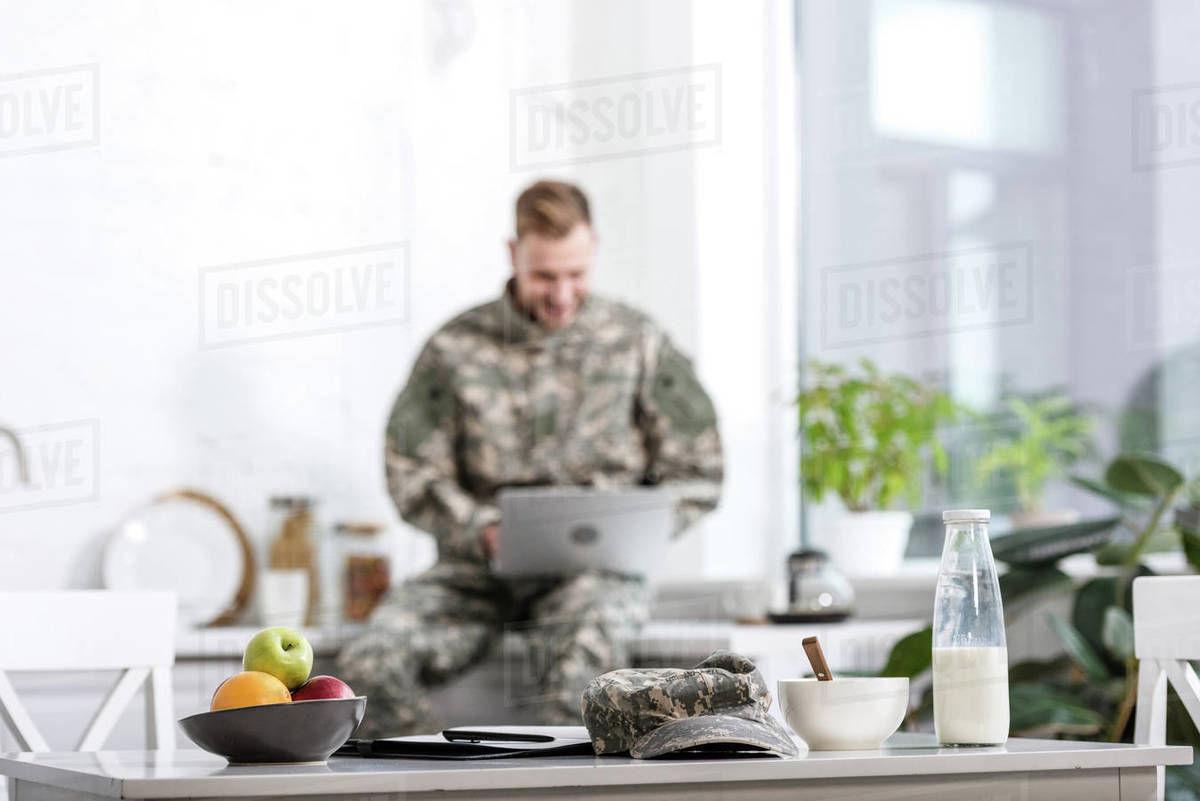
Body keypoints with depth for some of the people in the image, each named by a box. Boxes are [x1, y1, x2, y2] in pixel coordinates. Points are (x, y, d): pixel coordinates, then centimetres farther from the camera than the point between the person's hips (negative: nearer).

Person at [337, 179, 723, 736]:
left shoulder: (637, 343, 8)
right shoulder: (455, 349, 8)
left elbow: (695, 475, 10)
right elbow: (413, 476, 6)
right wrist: (484, 530, -13)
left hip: (595, 566, -1)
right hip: (478, 568, 2)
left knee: (583, 654, -38)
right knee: (367, 664, -26)